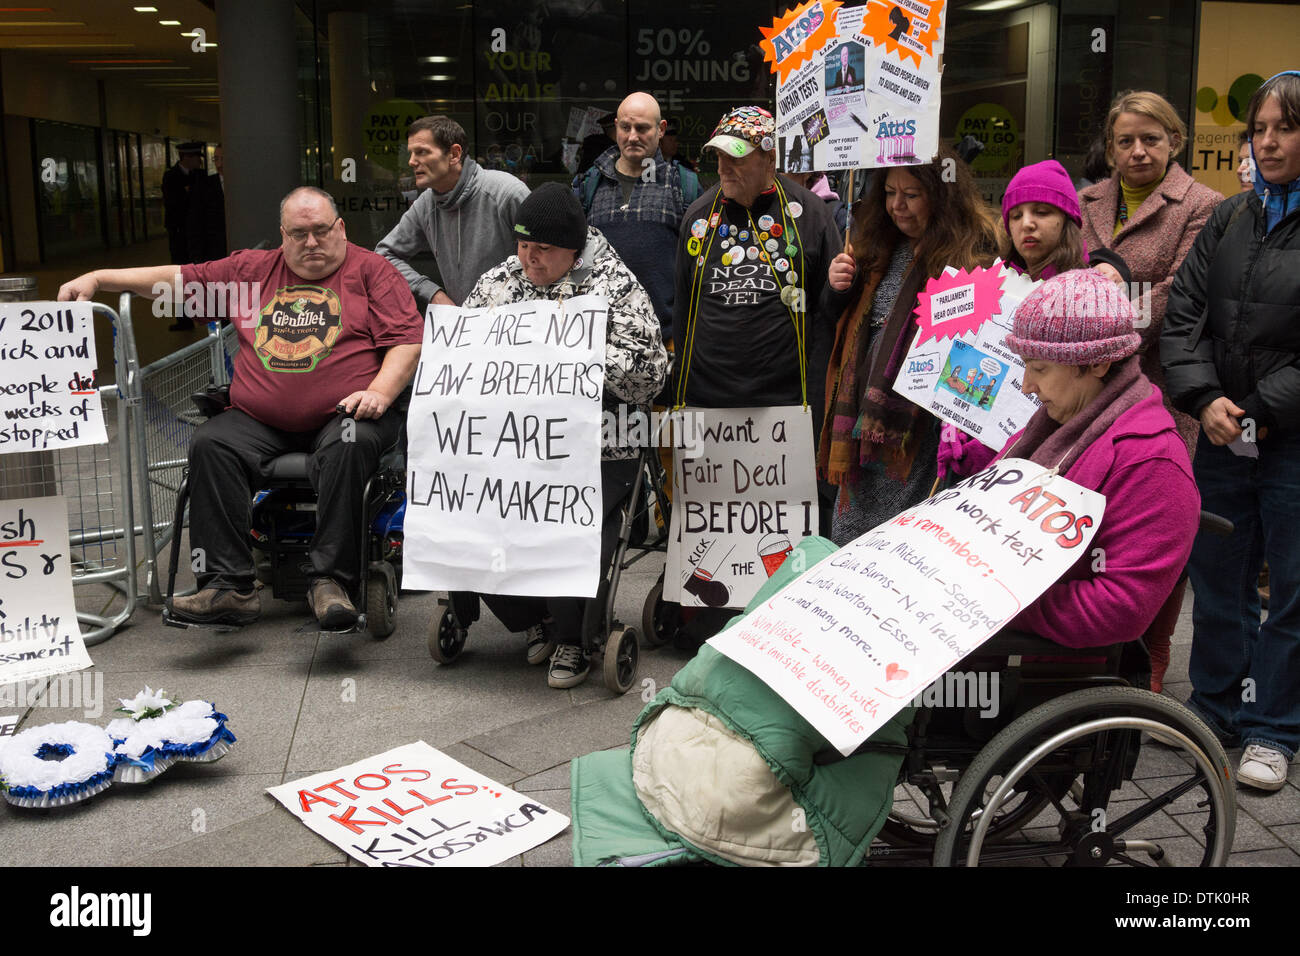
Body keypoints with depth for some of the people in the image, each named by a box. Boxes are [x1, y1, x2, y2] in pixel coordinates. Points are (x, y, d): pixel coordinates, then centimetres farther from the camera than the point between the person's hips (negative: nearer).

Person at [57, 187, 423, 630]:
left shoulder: (370, 270, 8)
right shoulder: (252, 270, 20)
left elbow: (408, 341, -1)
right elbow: (180, 278, 21)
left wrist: (378, 393, -17)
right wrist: (97, 278, 14)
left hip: (342, 416, -4)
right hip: (260, 423, 4)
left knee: (351, 444, -35)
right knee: (211, 443, -22)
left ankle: (332, 582, -33)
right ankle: (228, 587, -24)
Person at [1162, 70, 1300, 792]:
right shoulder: (1229, 222, 9)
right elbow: (1184, 318, 5)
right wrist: (1205, 399, -9)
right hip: (1223, 437, 4)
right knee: (1218, 579, 14)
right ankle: (1215, 708, 31)